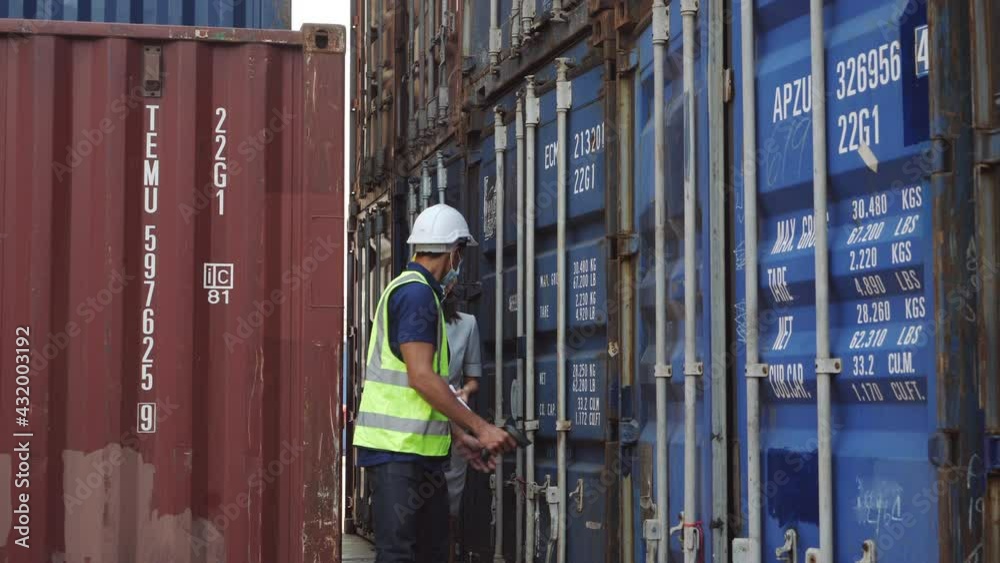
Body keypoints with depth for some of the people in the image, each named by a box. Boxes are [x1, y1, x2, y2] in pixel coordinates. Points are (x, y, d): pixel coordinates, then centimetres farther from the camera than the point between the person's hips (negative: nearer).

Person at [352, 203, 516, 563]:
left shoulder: (417, 292, 20)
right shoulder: (416, 293, -13)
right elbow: (422, 378, -20)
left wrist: (458, 436, 19)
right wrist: (481, 428, -16)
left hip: (420, 449, 10)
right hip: (399, 449, -10)